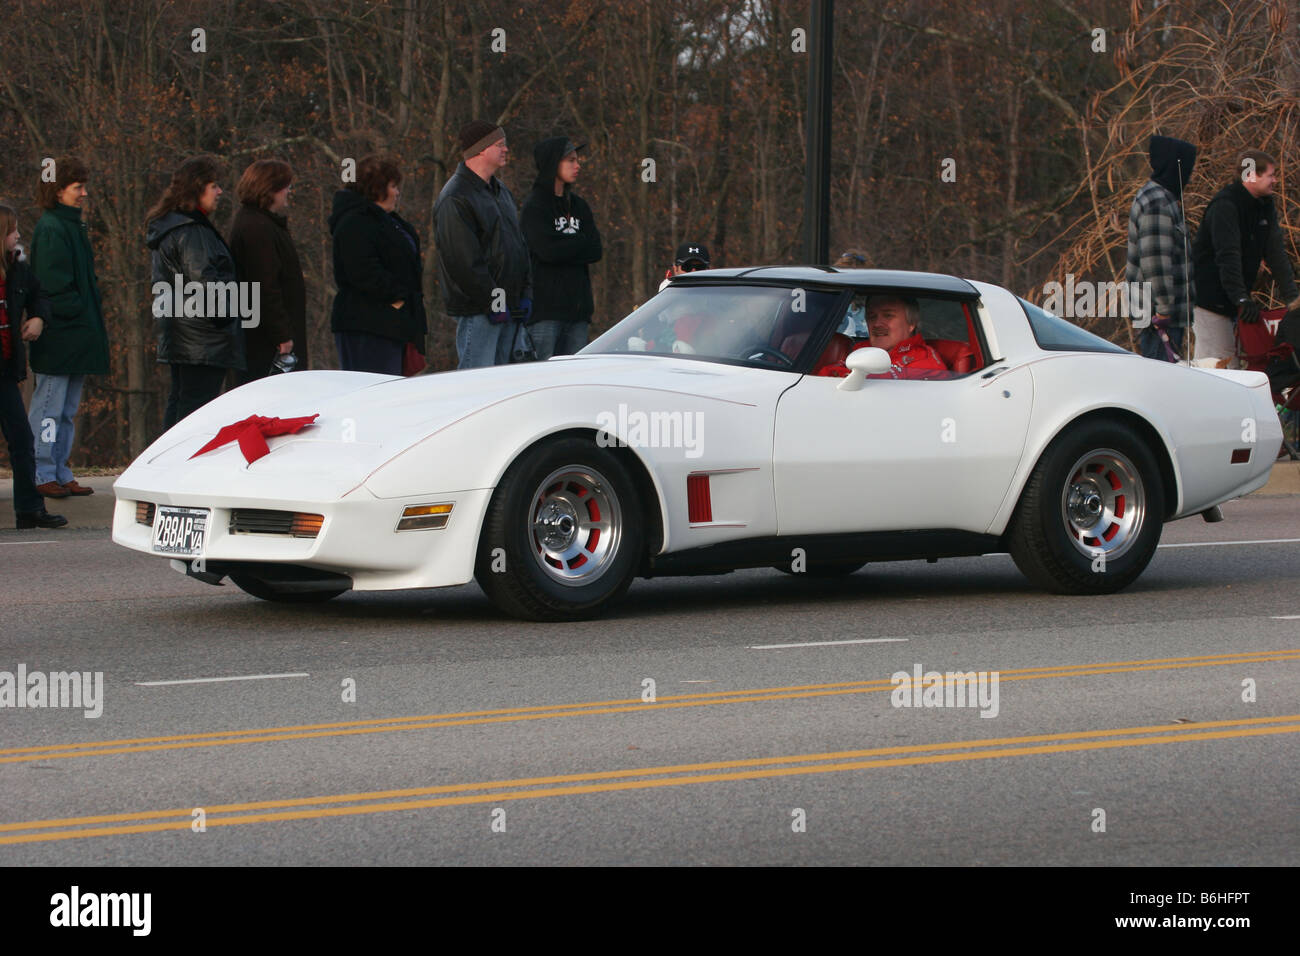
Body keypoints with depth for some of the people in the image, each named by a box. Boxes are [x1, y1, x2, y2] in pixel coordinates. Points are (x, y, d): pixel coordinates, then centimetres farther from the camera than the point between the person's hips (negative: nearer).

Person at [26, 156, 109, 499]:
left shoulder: (74, 226, 17)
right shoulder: (50, 229, -13)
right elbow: (52, 284, -18)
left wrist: (92, 315, 13)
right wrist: (76, 313, -17)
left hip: (77, 339, 10)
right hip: (58, 337, -10)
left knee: (67, 411, 13)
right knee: (50, 409, -4)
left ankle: (61, 474, 17)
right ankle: (43, 475, 0)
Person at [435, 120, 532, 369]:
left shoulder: (500, 190, 19)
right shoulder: (455, 198, -12)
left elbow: (519, 243, 22)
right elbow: (463, 260, -18)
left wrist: (526, 293, 10)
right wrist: (493, 303, -18)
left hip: (506, 308, 9)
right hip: (478, 310, -9)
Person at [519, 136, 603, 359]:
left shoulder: (578, 205, 17)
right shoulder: (534, 206, -4)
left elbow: (595, 252, 7)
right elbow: (548, 250, -17)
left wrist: (565, 247, -6)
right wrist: (579, 243, -2)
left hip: (577, 306, 7)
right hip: (544, 307, -7)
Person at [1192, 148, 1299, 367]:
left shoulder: (1264, 206, 10)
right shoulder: (1225, 205, -18)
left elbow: (1276, 254, 7)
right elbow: (1228, 256, -27)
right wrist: (1241, 298, -35)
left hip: (1232, 299, 8)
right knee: (1214, 359, -12)